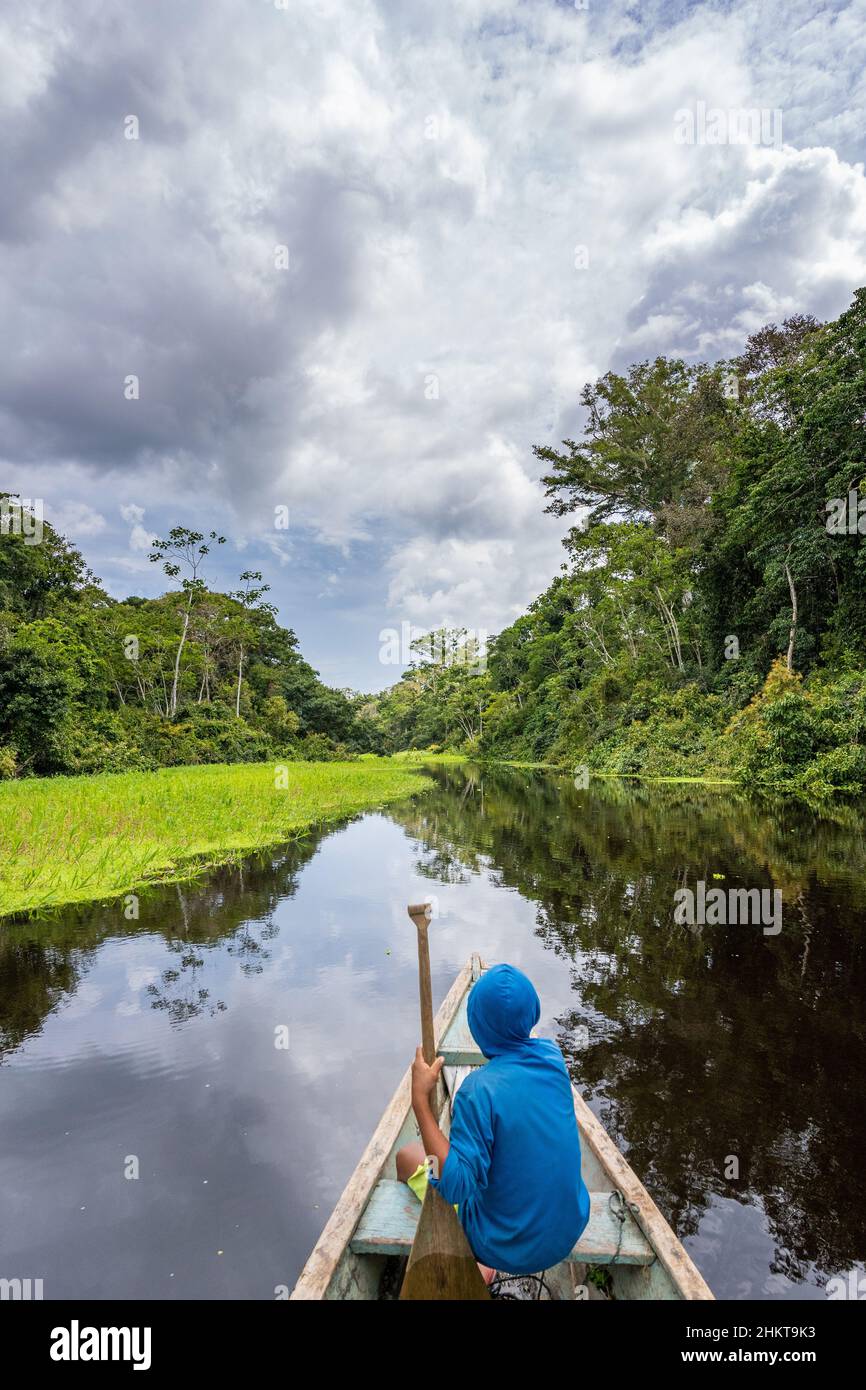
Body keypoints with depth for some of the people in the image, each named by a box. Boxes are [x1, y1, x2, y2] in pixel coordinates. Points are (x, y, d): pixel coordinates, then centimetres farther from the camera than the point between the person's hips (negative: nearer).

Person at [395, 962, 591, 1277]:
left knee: (407, 1156, 12)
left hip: (509, 1248, -5)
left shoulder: (480, 1088, -30)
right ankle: (479, 1263, 32)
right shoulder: (552, 1056, -12)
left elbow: (455, 1186, -26)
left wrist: (420, 1099, -27)